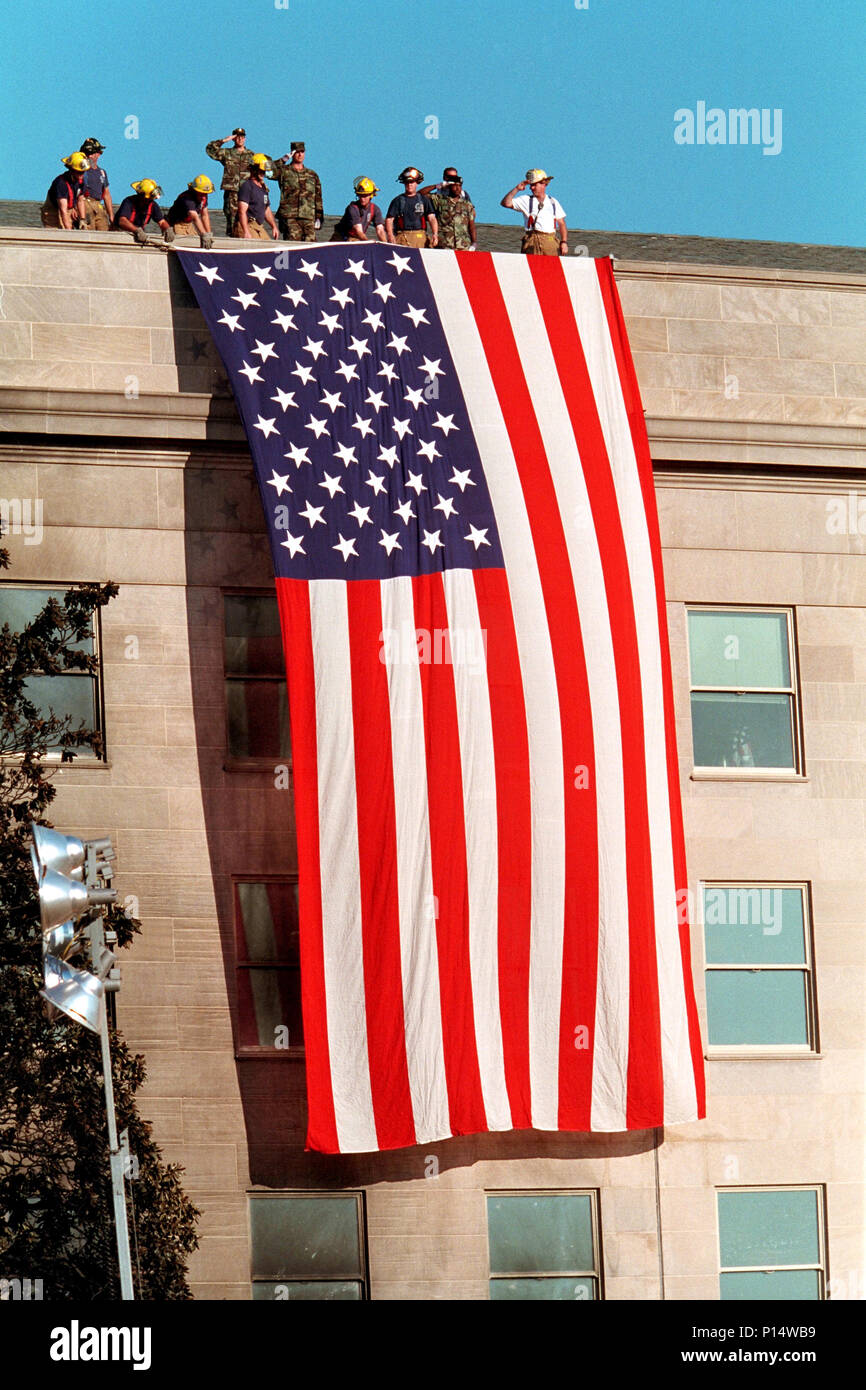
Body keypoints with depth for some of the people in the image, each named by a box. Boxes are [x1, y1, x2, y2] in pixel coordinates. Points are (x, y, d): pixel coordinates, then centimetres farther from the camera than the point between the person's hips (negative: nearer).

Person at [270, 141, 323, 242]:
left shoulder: (312, 175, 18)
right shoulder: (284, 171, 7)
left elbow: (318, 197, 19)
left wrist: (318, 218, 11)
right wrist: (283, 160, -8)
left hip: (308, 218, 4)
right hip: (289, 217, -4)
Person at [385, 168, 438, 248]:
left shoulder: (424, 199, 14)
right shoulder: (398, 200, 13)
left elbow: (431, 218, 5)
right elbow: (389, 220, 7)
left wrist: (435, 234, -13)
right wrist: (390, 235, -12)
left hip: (420, 238, 1)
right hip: (403, 238, -1)